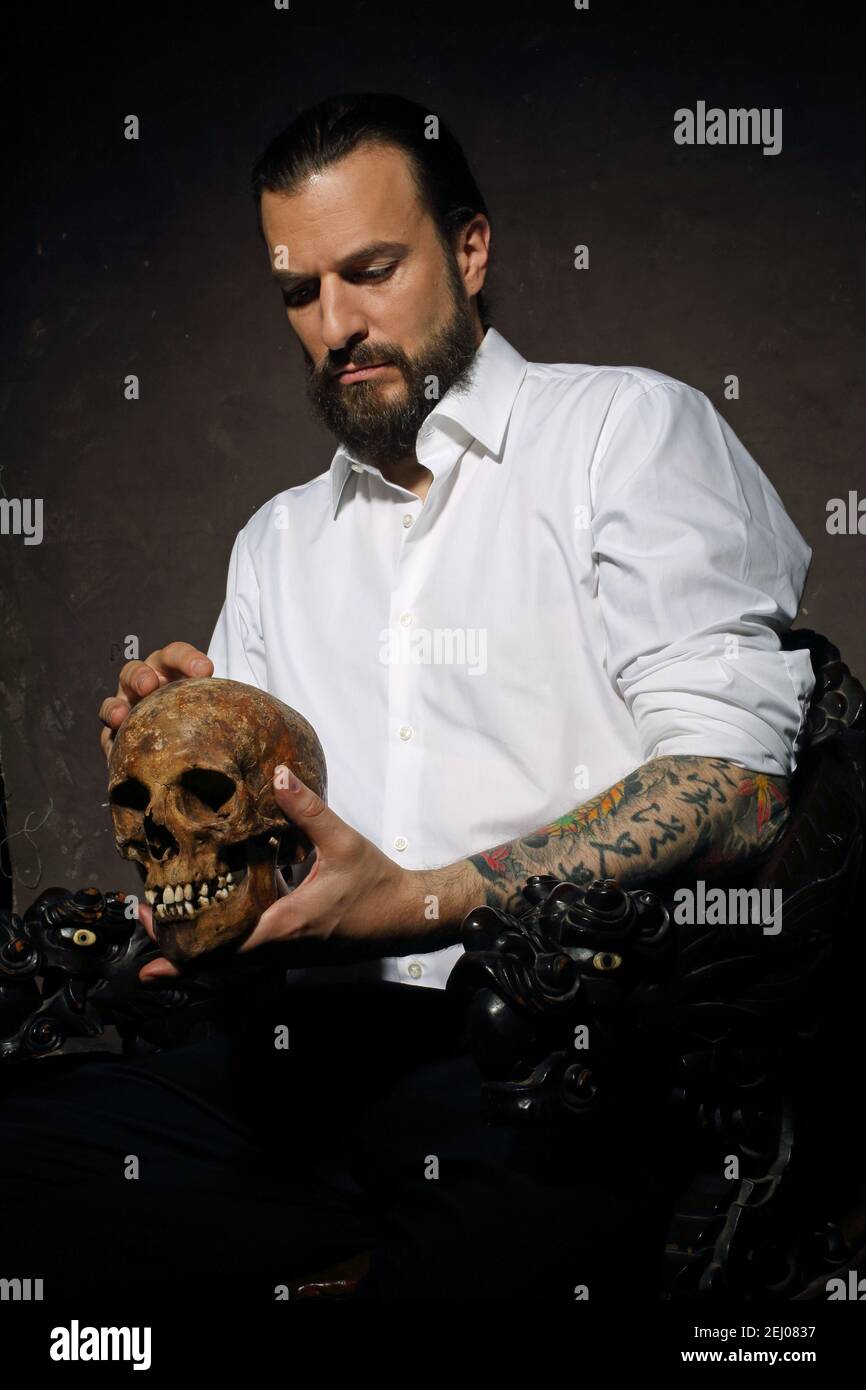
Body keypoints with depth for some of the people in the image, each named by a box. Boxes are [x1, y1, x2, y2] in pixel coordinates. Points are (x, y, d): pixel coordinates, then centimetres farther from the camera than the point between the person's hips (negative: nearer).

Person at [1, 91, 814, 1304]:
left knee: (526, 1214, -36)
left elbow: (734, 784, -7)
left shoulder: (627, 425, 5)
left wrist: (425, 904, -18)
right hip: (319, 1043, 6)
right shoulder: (278, 540, 24)